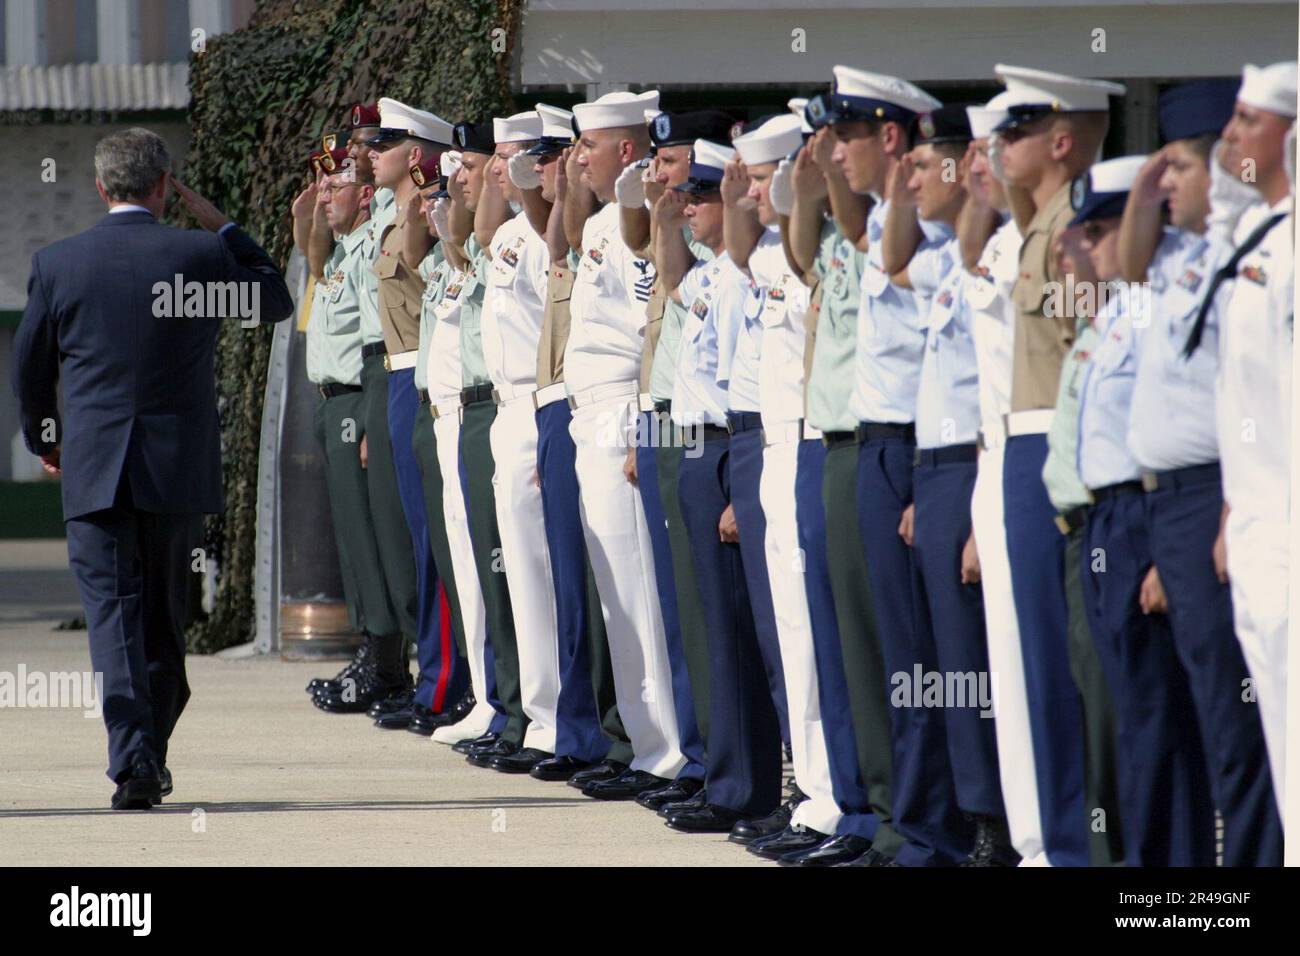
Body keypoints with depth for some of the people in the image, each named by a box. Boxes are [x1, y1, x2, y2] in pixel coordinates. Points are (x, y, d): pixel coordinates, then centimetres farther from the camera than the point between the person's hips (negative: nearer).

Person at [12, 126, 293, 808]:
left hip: (93, 470, -1)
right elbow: (276, 302, 12)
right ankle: (150, 758, 23)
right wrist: (222, 227, 15)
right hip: (178, 469, 1)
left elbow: (28, 370, 9)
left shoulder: (56, 264, -2)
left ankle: (131, 760, -19)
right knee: (164, 617, 15)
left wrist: (44, 440, 27)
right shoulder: (201, 256, -6)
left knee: (113, 614, -3)